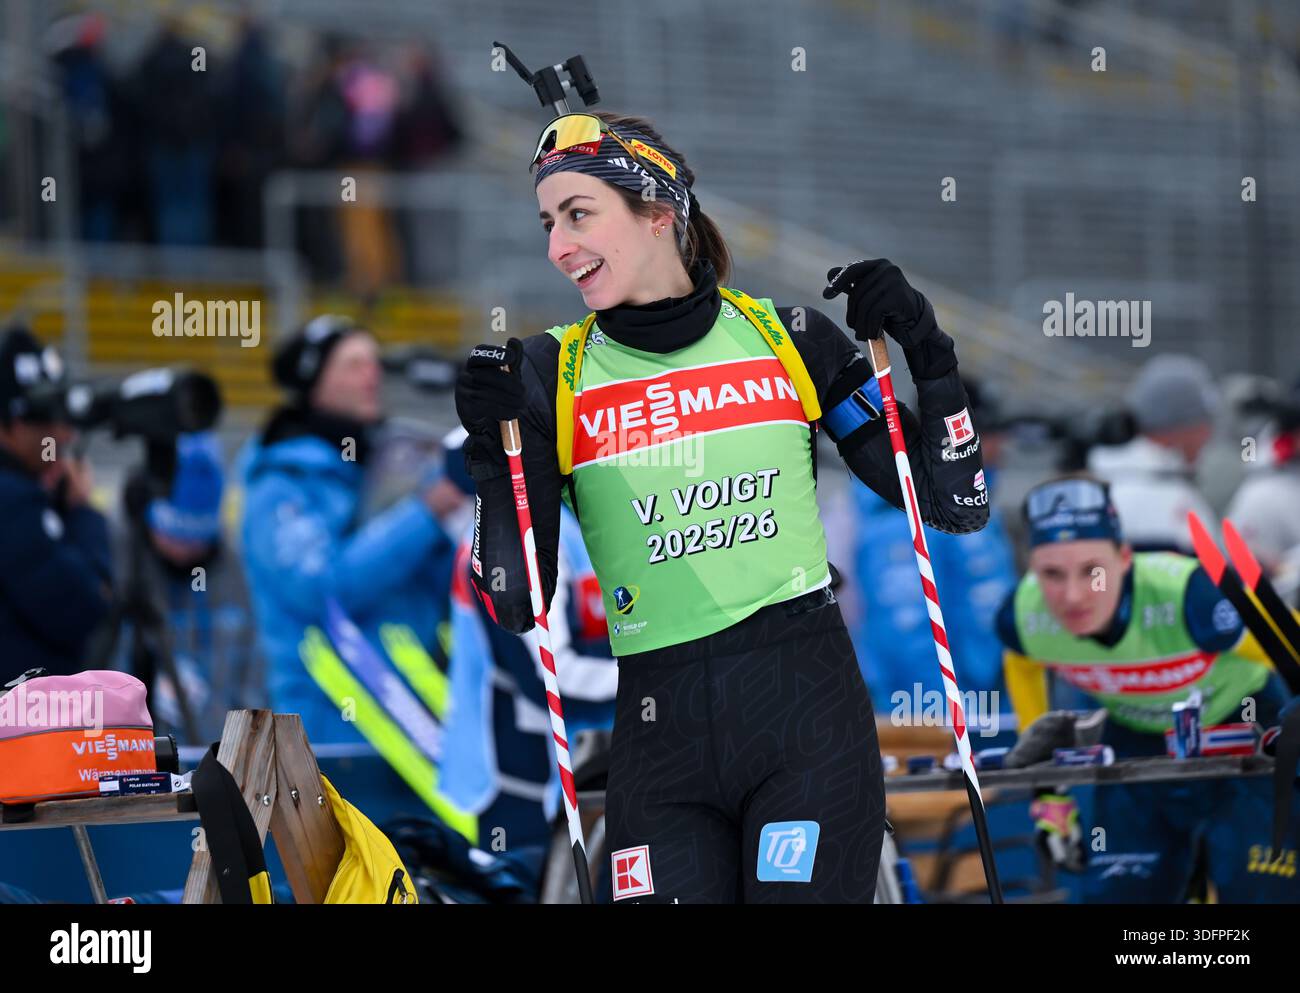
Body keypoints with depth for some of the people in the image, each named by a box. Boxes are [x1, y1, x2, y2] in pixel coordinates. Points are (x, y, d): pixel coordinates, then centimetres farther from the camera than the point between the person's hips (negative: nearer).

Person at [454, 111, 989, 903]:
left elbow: (957, 506, 7)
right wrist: (492, 452, -12)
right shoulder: (552, 376, 3)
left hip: (809, 713, -1)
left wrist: (923, 348, -4)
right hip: (660, 739, 1)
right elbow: (516, 605, -1)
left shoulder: (787, 338, 4)